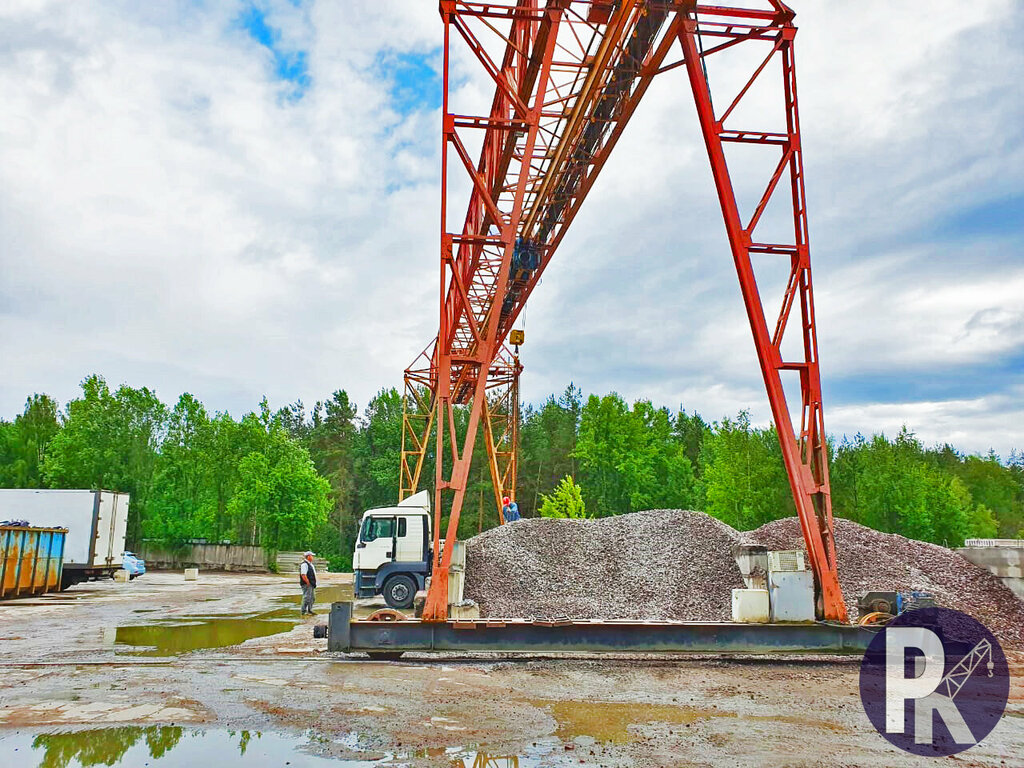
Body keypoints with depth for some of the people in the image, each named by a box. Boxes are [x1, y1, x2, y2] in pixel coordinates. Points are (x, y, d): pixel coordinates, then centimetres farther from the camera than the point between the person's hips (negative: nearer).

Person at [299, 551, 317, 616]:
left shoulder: (310, 564, 17)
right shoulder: (304, 564, -15)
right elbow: (303, 575, -23)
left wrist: (314, 583, 17)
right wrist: (308, 583, -22)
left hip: (312, 584, 10)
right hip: (306, 584, -10)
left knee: (312, 598, 14)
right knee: (307, 598, -9)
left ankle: (309, 610, 23)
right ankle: (303, 611, -3)